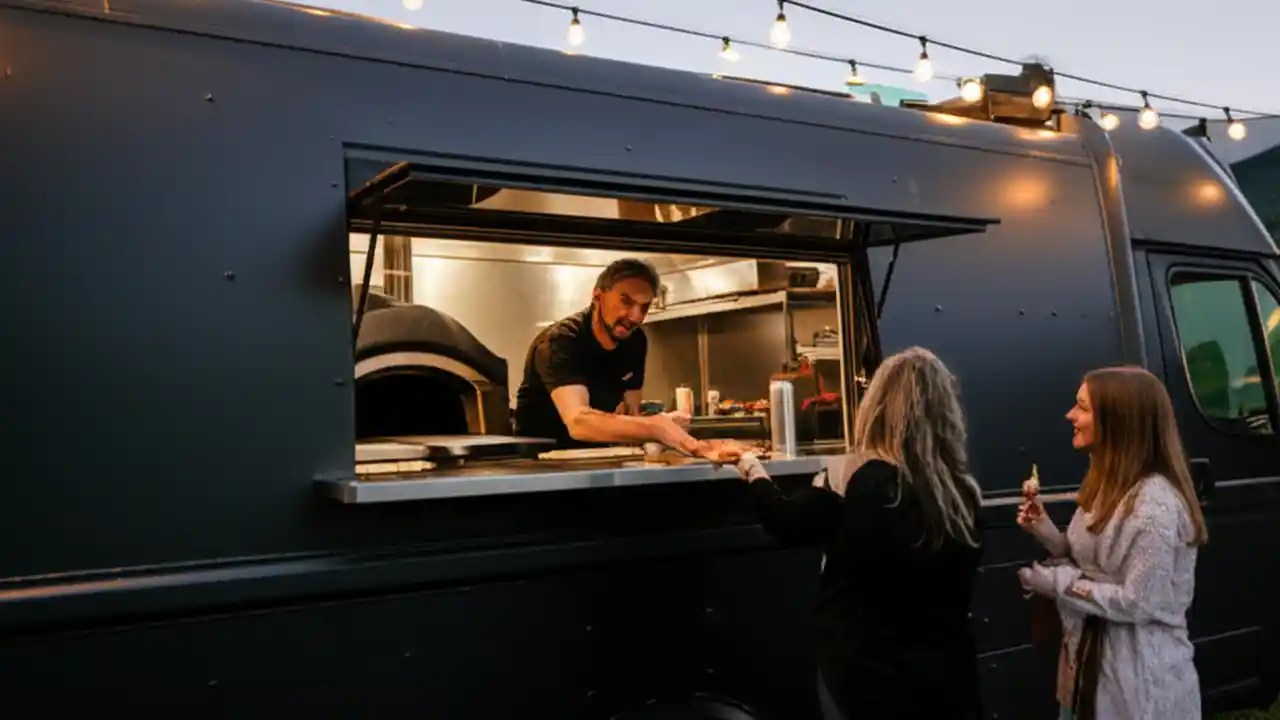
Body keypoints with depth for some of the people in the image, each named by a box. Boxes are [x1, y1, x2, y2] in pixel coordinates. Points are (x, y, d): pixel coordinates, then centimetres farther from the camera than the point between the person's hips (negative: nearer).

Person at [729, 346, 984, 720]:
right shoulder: (966, 493, -8)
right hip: (948, 677, 3)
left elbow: (786, 523, -2)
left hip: (866, 676, -3)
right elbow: (957, 592, 7)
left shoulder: (851, 482, -20)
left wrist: (753, 471, 15)